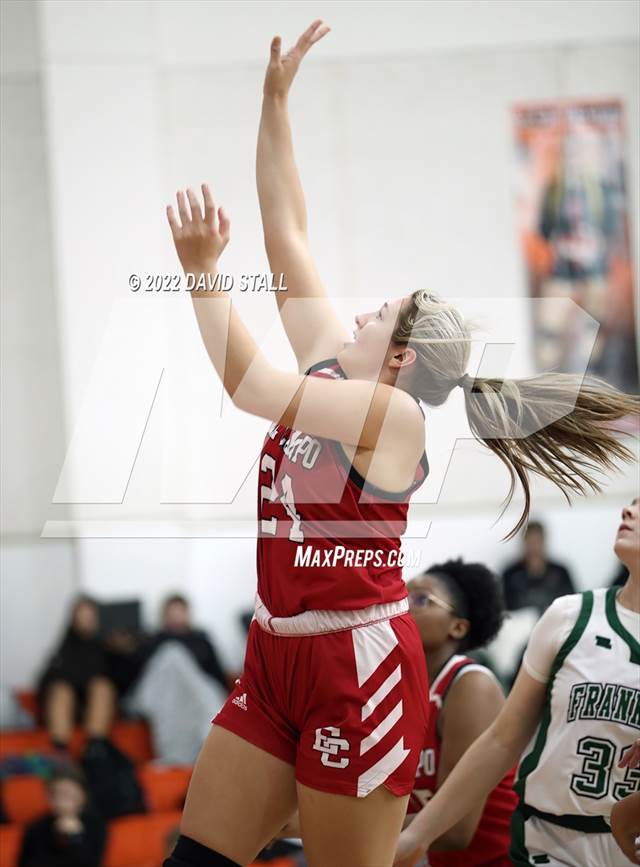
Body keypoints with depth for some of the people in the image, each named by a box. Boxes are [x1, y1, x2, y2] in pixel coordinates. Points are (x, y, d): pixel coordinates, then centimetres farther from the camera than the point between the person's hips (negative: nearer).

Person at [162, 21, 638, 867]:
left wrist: (203, 270, -23)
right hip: (276, 657, 8)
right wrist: (274, 101, 11)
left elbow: (249, 384, -23)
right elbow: (286, 235, 12)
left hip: (358, 669, -8)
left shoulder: (393, 412, -12)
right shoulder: (330, 366, 10)